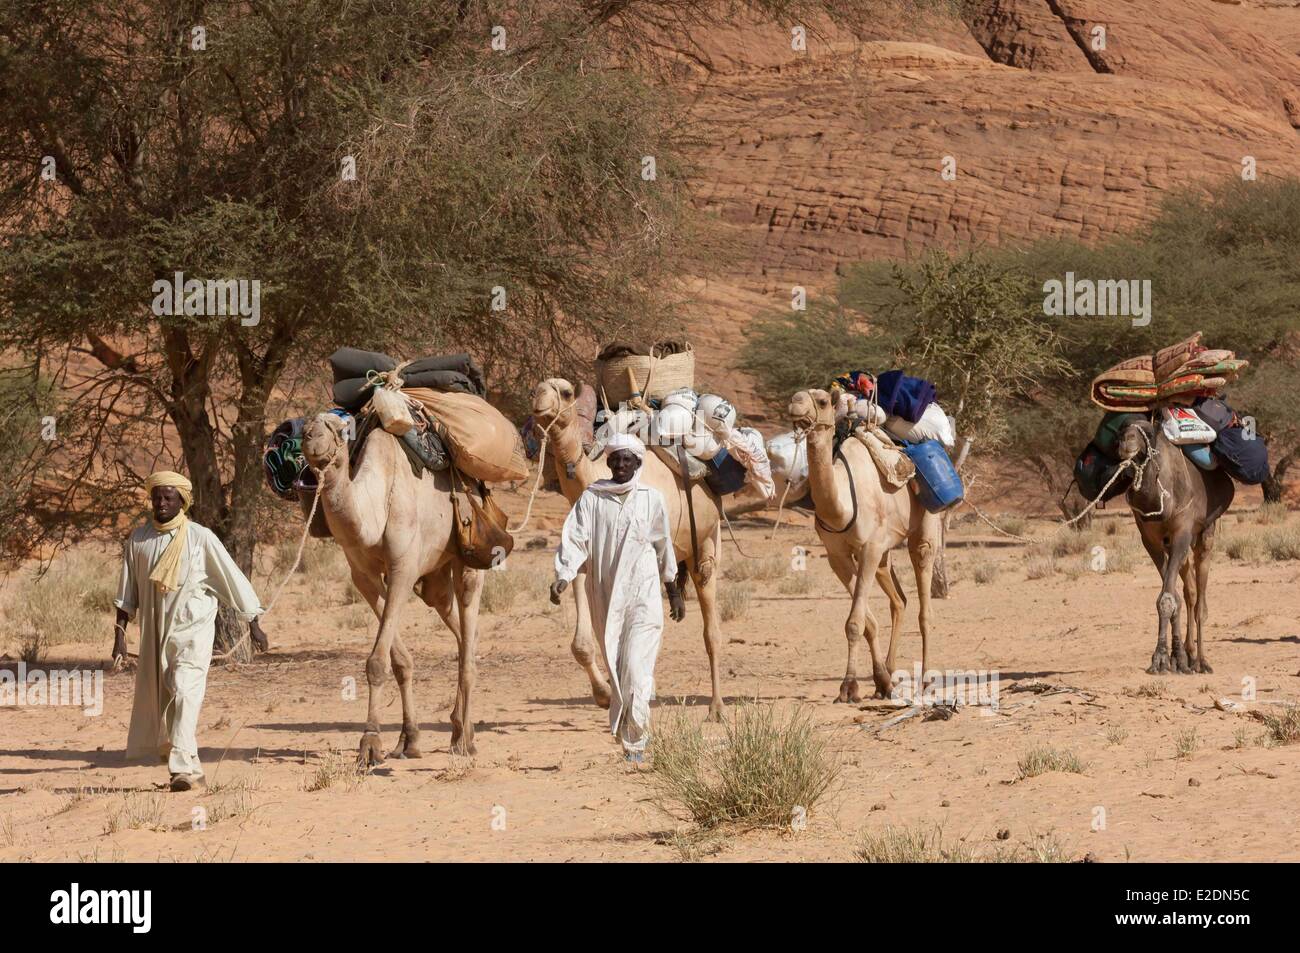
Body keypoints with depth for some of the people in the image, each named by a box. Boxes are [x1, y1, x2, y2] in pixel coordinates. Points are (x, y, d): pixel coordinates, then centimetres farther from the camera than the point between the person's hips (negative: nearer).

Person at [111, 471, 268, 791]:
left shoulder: (200, 537, -5)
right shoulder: (139, 540, 4)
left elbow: (232, 579, 0)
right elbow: (126, 594, 10)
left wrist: (253, 625, 2)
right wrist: (119, 636, 5)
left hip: (192, 630, -4)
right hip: (155, 632, 4)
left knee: (185, 694, -18)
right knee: (158, 699, 8)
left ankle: (184, 768, -26)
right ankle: (190, 769, 20)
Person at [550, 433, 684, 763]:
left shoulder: (651, 499, 4)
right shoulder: (591, 498, 2)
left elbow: (663, 547, 14)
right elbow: (574, 538, -6)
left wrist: (674, 592, 20)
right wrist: (563, 576, -22)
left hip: (643, 597, -1)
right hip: (605, 598, 1)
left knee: (636, 670, -12)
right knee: (616, 671, 7)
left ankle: (634, 742, -10)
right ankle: (624, 732, 22)